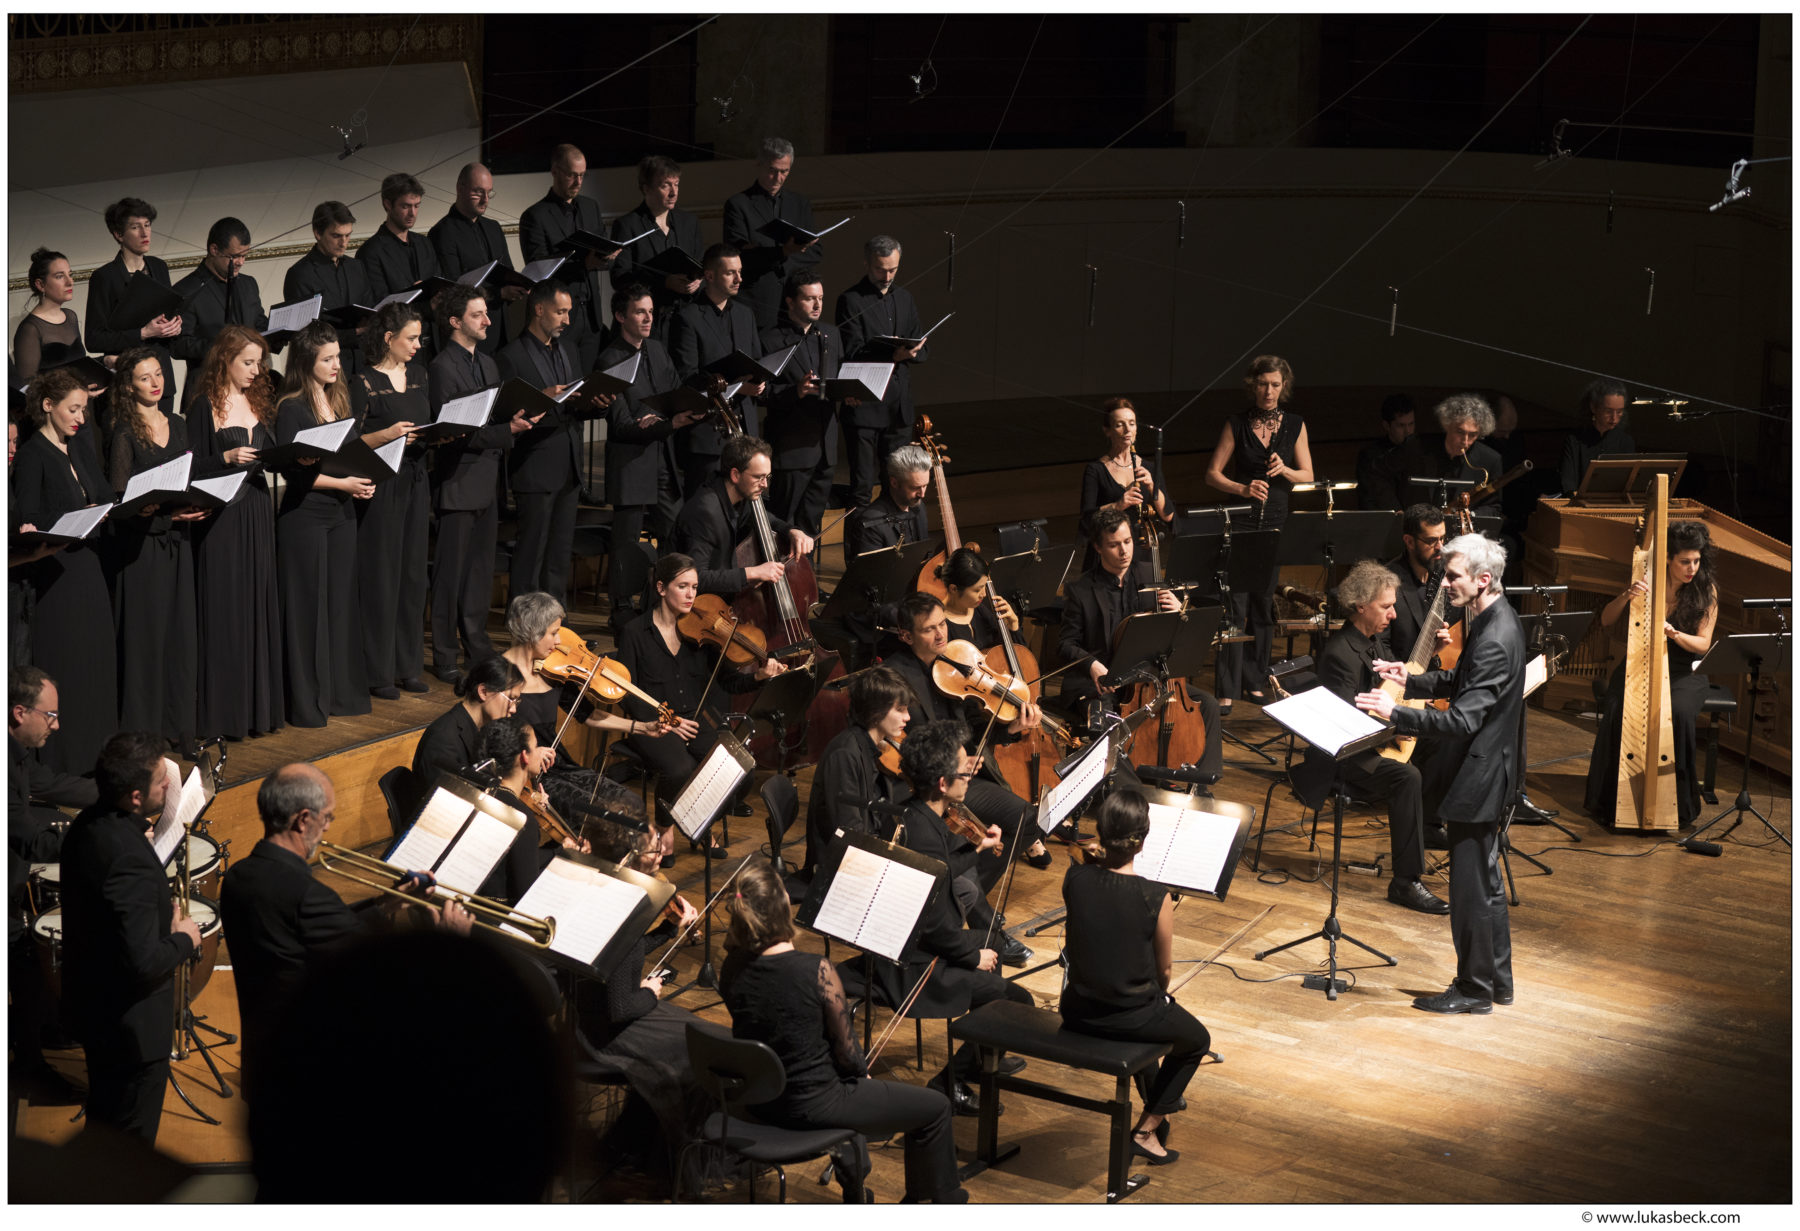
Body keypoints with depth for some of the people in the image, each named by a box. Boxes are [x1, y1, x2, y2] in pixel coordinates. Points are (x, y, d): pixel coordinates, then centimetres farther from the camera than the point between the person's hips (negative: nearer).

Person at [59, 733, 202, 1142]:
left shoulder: (86, 826, -3)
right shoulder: (129, 858, -33)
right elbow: (144, 962, -33)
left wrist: (163, 914, 3)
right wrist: (184, 940, -14)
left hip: (90, 1001, 9)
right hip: (131, 1024, -9)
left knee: (103, 1120, 29)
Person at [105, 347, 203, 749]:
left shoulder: (177, 425, 12)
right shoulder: (124, 433, -7)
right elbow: (120, 501, -10)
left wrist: (195, 507, -1)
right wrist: (163, 511, -21)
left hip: (177, 541, 6)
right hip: (140, 546, -6)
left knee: (180, 632, 6)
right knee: (144, 635, -4)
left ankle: (176, 724, 14)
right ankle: (141, 728, 2)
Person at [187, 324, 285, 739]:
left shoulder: (260, 401, 13)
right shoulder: (204, 407, -6)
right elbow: (192, 466, -8)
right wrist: (227, 458, -23)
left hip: (257, 514, 6)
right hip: (220, 516, -6)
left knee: (260, 607, 8)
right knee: (225, 609, -4)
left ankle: (260, 706, 14)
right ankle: (223, 710, 2)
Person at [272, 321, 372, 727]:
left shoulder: (340, 402, 12)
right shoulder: (291, 409, -10)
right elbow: (292, 470, -15)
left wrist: (364, 481, -2)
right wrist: (342, 483, -18)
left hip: (342, 514, 7)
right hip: (304, 515, -7)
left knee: (342, 601, 10)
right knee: (308, 606, -2)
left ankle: (342, 690, 19)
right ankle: (306, 703, 4)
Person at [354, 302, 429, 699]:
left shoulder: (419, 375, 11)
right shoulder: (365, 383, -10)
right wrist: (386, 435, -25)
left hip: (415, 484, 7)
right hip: (380, 489, -6)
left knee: (412, 574, 10)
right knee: (380, 577, -2)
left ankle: (407, 665, 18)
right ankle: (378, 671, 4)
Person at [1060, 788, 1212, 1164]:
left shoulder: (1075, 878, -15)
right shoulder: (1155, 897, -24)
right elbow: (1165, 969, -7)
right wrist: (1159, 994, 14)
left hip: (1078, 1010, 5)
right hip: (1130, 1016, -5)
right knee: (1197, 1039, 27)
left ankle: (1156, 1100, 57)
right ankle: (1147, 1130, 25)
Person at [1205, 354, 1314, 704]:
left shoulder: (1295, 425, 7)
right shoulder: (1237, 425, 1)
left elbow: (1308, 476, 6)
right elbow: (1212, 474, 0)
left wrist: (1284, 469, -14)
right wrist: (1243, 488, -17)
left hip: (1276, 522, 2)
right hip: (1240, 522, -2)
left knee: (1264, 604, 8)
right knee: (1235, 603, -7)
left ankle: (1255, 682, 19)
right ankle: (1227, 689, -7)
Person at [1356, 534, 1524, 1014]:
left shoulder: (1496, 640, -26)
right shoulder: (1492, 620, 6)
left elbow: (1463, 720, -31)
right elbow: (1462, 684, 20)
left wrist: (1396, 714, -33)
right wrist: (1410, 680, 8)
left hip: (1478, 775, -11)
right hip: (1483, 770, 11)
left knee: (1472, 883, 1)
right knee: (1485, 879, 19)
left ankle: (1474, 989, 12)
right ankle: (1496, 979, 31)